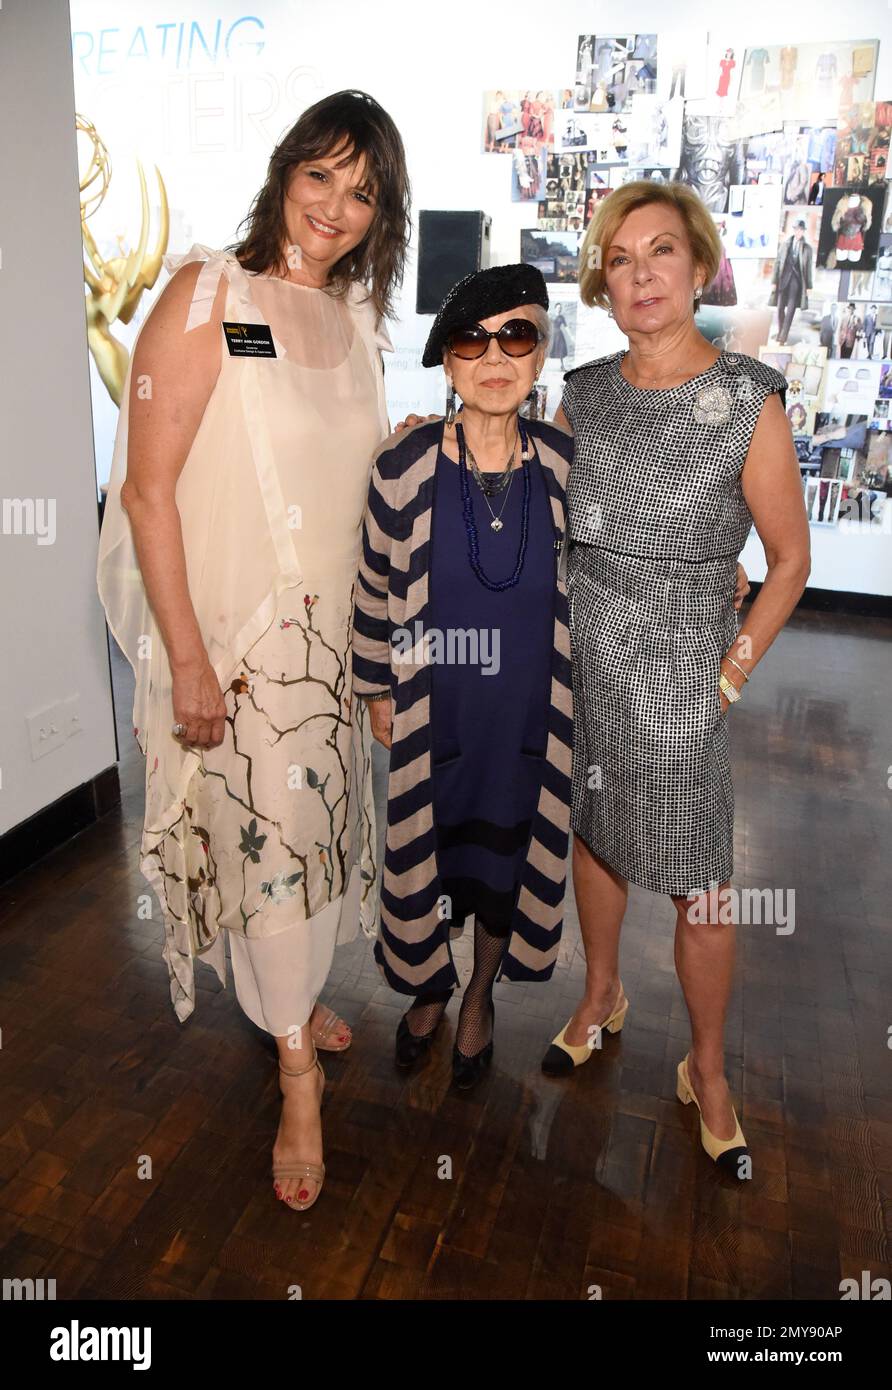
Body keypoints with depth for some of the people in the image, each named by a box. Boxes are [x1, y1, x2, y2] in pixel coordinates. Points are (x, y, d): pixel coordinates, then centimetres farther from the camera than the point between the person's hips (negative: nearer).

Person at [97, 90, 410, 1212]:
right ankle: (297, 1071, 23)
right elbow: (146, 490, -16)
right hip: (235, 628, -6)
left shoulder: (355, 312, 9)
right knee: (267, 830, 2)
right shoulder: (208, 294, -12)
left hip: (334, 623, 7)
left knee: (316, 817, 17)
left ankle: (292, 1000, 43)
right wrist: (187, 659, -18)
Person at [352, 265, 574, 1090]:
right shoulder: (402, 470, -14)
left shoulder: (565, 466, -8)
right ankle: (430, 988, 47)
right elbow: (374, 588, -3)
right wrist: (377, 692, 1)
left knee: (509, 854, 17)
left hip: (528, 717, 2)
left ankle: (481, 997, 46)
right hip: (433, 716, -1)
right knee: (427, 854, 16)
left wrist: (579, 691, 6)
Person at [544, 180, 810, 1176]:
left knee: (698, 886, 4)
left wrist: (735, 670, -8)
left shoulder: (748, 401, -9)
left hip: (676, 666, -4)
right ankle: (601, 996, 42)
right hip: (577, 653, 4)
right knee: (591, 834, 18)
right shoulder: (583, 395, 4)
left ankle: (707, 1070, 27)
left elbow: (790, 558, -4)